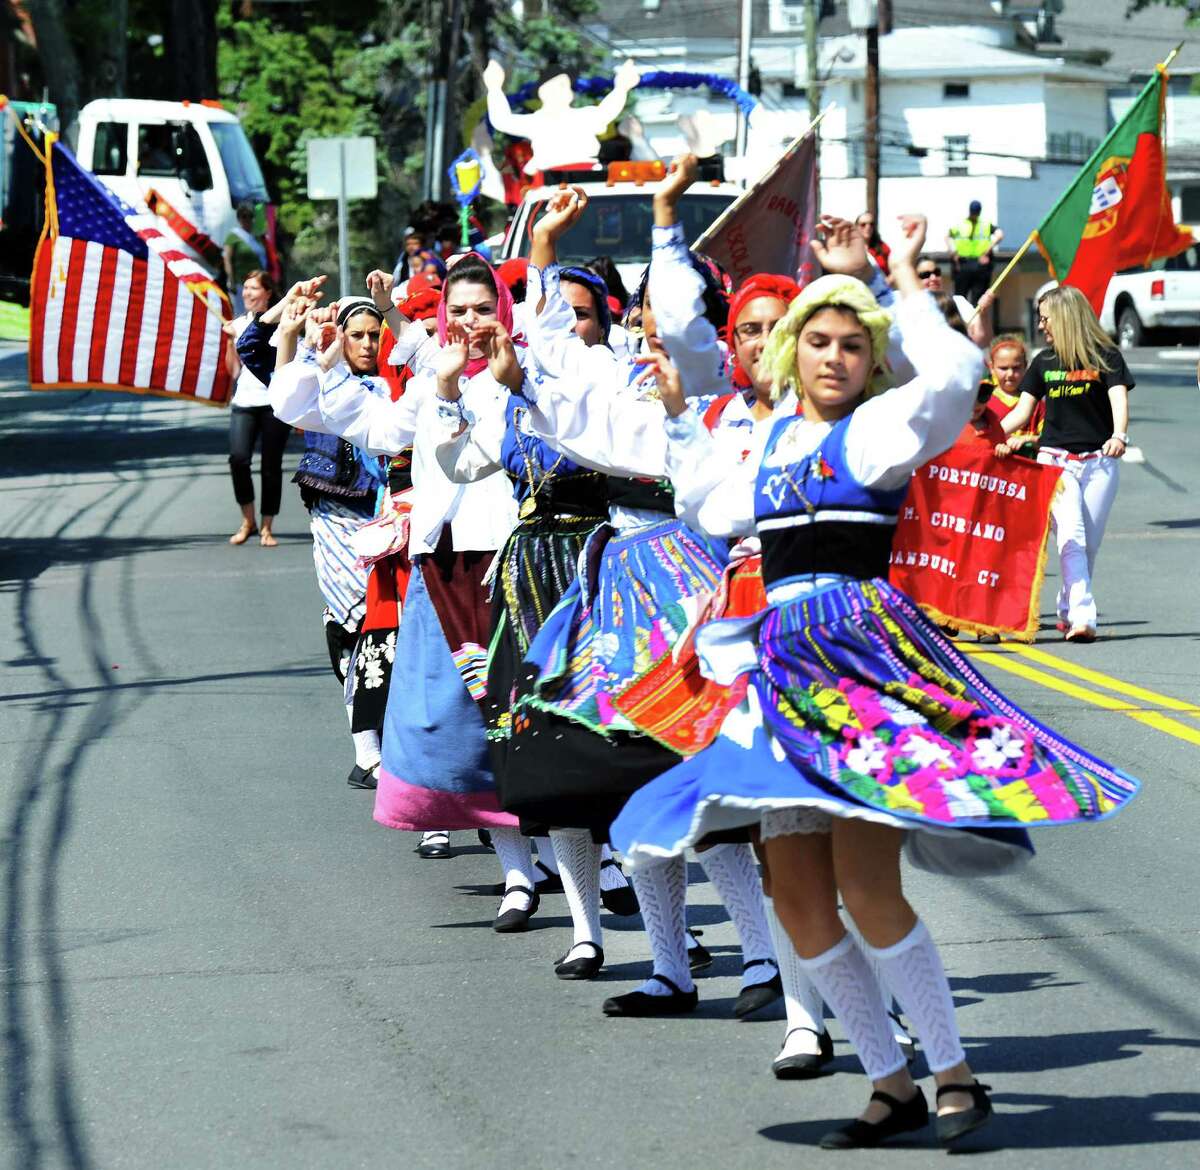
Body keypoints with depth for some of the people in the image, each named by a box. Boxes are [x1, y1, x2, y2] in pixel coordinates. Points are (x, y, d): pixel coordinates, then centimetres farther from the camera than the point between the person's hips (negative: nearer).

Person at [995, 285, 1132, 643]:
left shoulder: (1106, 357, 1)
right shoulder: (1044, 362, 10)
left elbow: (1119, 398, -12)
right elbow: (1023, 410, 11)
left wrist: (1119, 435, -31)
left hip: (1099, 461, -1)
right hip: (1055, 459, 1)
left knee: (1089, 544, 3)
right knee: (1071, 536, -18)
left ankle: (1068, 613, 19)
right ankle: (1083, 617, -28)